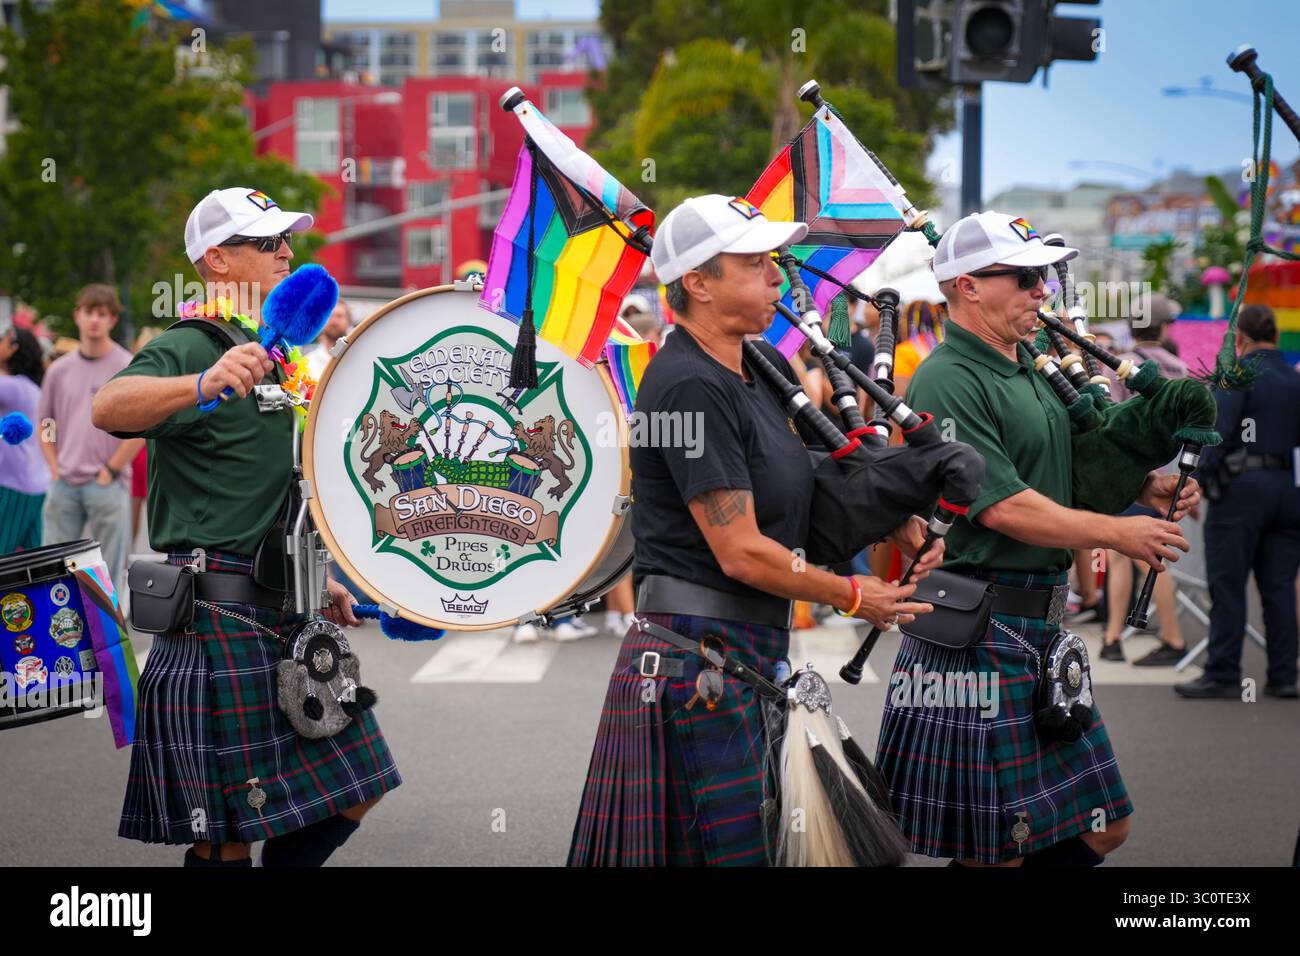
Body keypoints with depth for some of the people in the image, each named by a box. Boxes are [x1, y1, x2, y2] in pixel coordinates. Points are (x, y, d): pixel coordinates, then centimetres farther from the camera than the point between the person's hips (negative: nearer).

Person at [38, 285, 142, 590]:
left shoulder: (128, 368, -4)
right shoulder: (60, 369, 10)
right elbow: (45, 422, 16)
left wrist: (111, 470, -9)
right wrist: (54, 467, 5)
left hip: (108, 485, -4)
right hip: (64, 485, 4)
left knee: (109, 573, 0)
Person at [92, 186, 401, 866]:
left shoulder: (276, 349, 20)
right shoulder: (191, 347, -10)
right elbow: (108, 409, -31)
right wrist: (203, 383, -48)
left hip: (290, 613, 9)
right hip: (222, 614, -9)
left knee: (347, 796, 10)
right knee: (229, 836, -6)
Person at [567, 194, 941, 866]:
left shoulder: (746, 376, 15)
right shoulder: (690, 387, -16)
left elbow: (788, 498, 22)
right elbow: (741, 553, -19)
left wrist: (895, 521, 4)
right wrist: (855, 596, -6)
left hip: (748, 653, 10)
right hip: (700, 654, -10)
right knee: (734, 852, -6)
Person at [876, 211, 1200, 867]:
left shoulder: (1029, 375, 16)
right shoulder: (948, 382, -14)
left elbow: (1063, 477, 23)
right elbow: (1001, 507, -20)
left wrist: (1144, 488, 4)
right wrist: (1116, 532, -15)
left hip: (1041, 629, 10)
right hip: (980, 635, -9)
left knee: (1101, 827, 12)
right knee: (992, 849, -3)